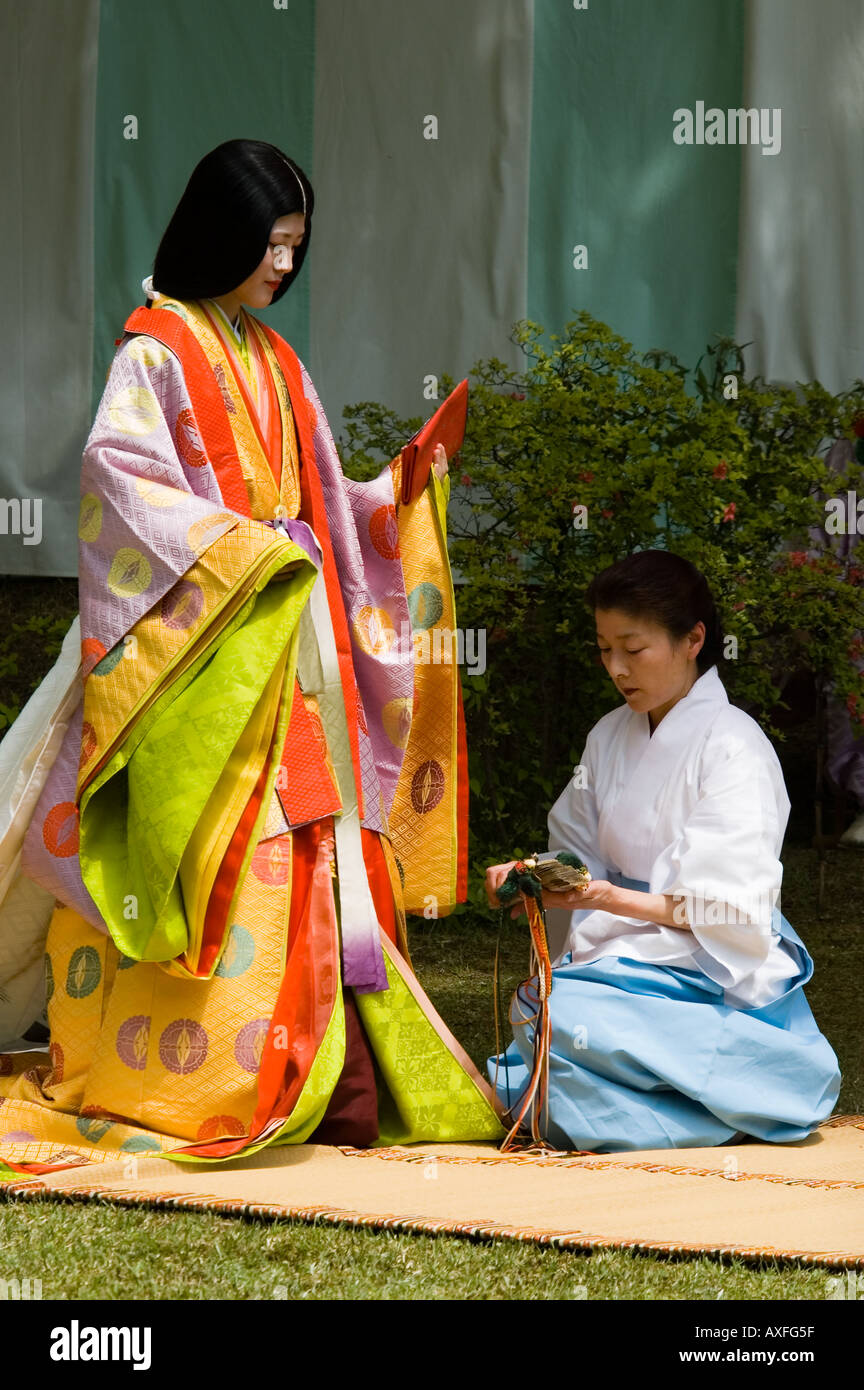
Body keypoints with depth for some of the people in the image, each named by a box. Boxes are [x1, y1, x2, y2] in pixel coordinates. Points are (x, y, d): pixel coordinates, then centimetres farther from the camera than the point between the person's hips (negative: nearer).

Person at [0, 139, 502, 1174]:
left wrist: (409, 486, 5)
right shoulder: (158, 348, -3)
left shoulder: (275, 364, 20)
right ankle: (186, 1078, -9)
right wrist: (236, 547, -20)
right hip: (196, 643, -7)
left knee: (304, 845, 1)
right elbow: (117, 469, -15)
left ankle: (317, 1074, -1)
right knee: (214, 850, -11)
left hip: (288, 640, 7)